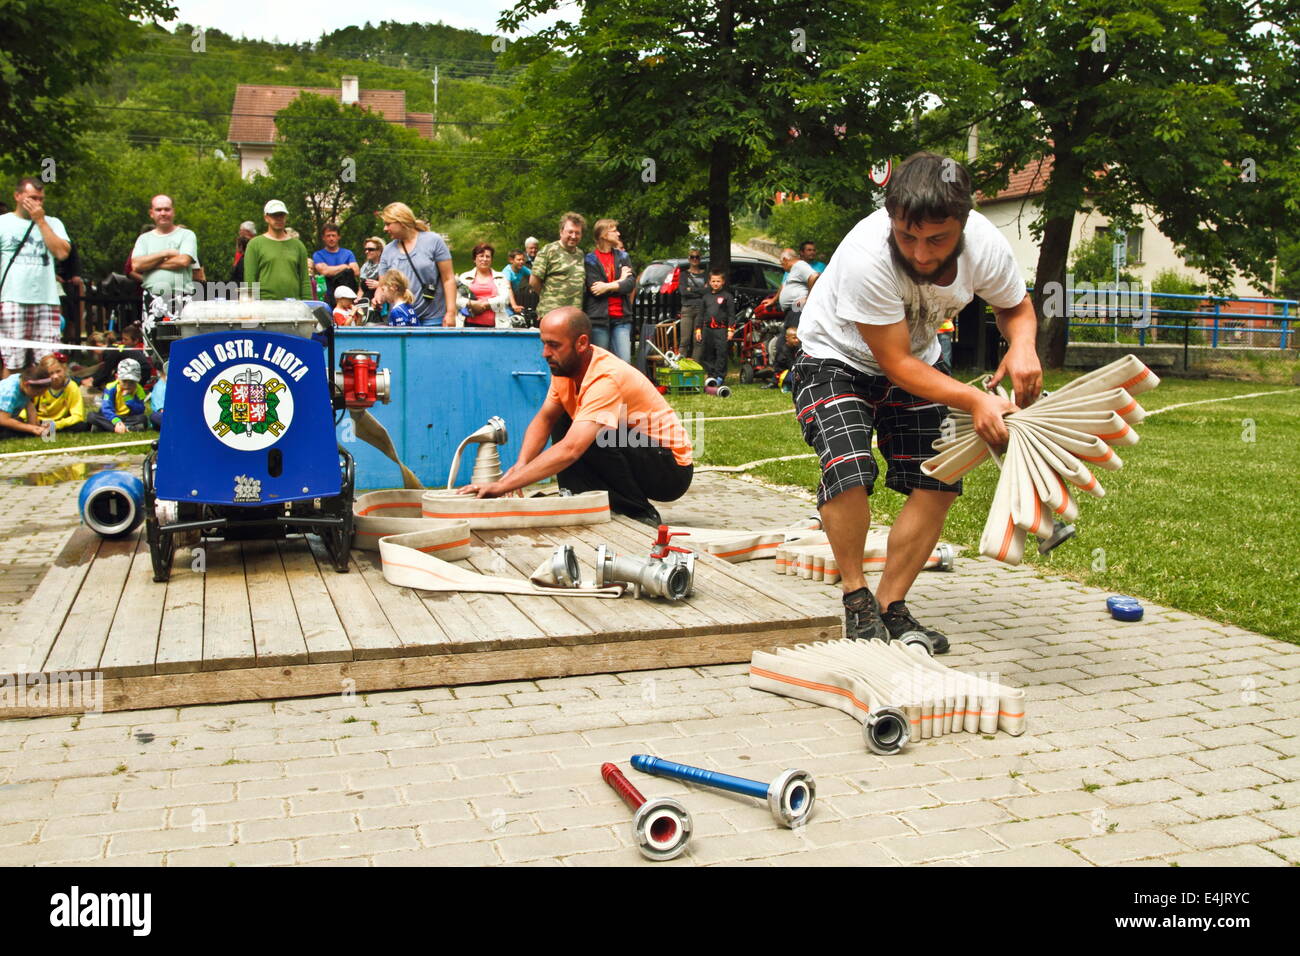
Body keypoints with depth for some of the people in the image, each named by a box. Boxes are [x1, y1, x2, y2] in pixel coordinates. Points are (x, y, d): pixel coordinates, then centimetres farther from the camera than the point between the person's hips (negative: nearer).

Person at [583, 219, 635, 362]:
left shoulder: (623, 256, 13)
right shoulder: (590, 260, 1)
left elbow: (631, 283, 0)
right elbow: (594, 289, -10)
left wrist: (608, 287, -13)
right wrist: (620, 281, -1)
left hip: (621, 318, 3)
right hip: (599, 318, -3)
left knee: (624, 361, -6)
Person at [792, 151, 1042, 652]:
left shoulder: (986, 246, -23)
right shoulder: (867, 256, -37)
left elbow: (1016, 308, 0)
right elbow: (896, 364, -29)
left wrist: (1022, 345, -23)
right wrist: (975, 400, -40)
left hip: (919, 360, 5)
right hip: (837, 361, -5)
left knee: (937, 484, -6)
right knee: (849, 469, -26)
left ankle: (891, 606, 9)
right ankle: (856, 595, -4)